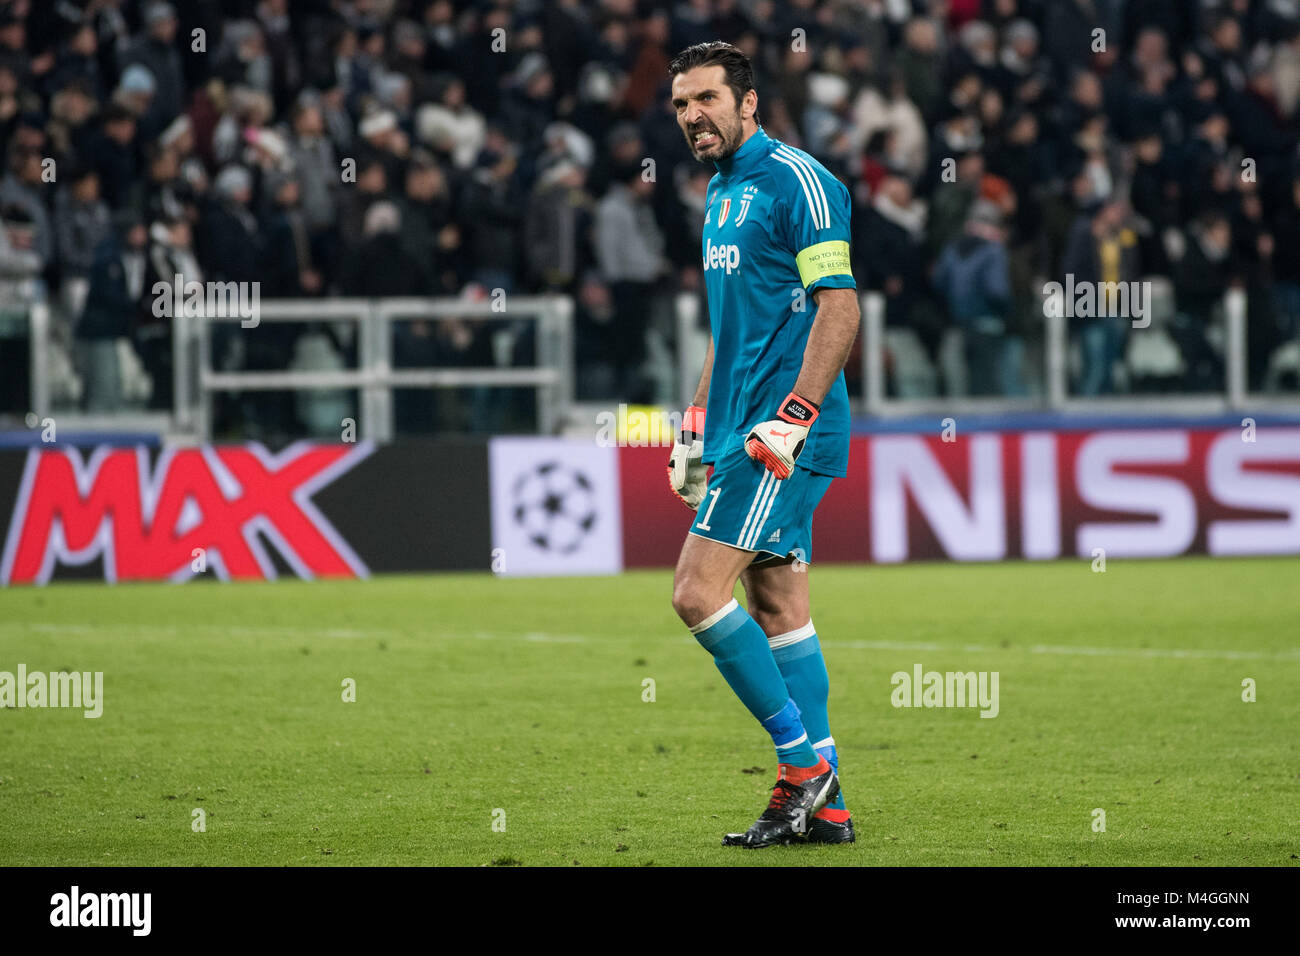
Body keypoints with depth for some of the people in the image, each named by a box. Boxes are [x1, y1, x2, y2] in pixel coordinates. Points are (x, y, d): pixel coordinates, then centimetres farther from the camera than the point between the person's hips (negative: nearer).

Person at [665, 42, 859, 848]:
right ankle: (822, 804, 9)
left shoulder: (796, 181, -10)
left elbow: (839, 307, -17)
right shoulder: (723, 193, 18)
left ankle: (804, 759, -6)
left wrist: (793, 417, -22)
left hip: (784, 435, -10)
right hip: (744, 431, 10)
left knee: (699, 592, -13)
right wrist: (699, 418, 22)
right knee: (779, 609, 8)